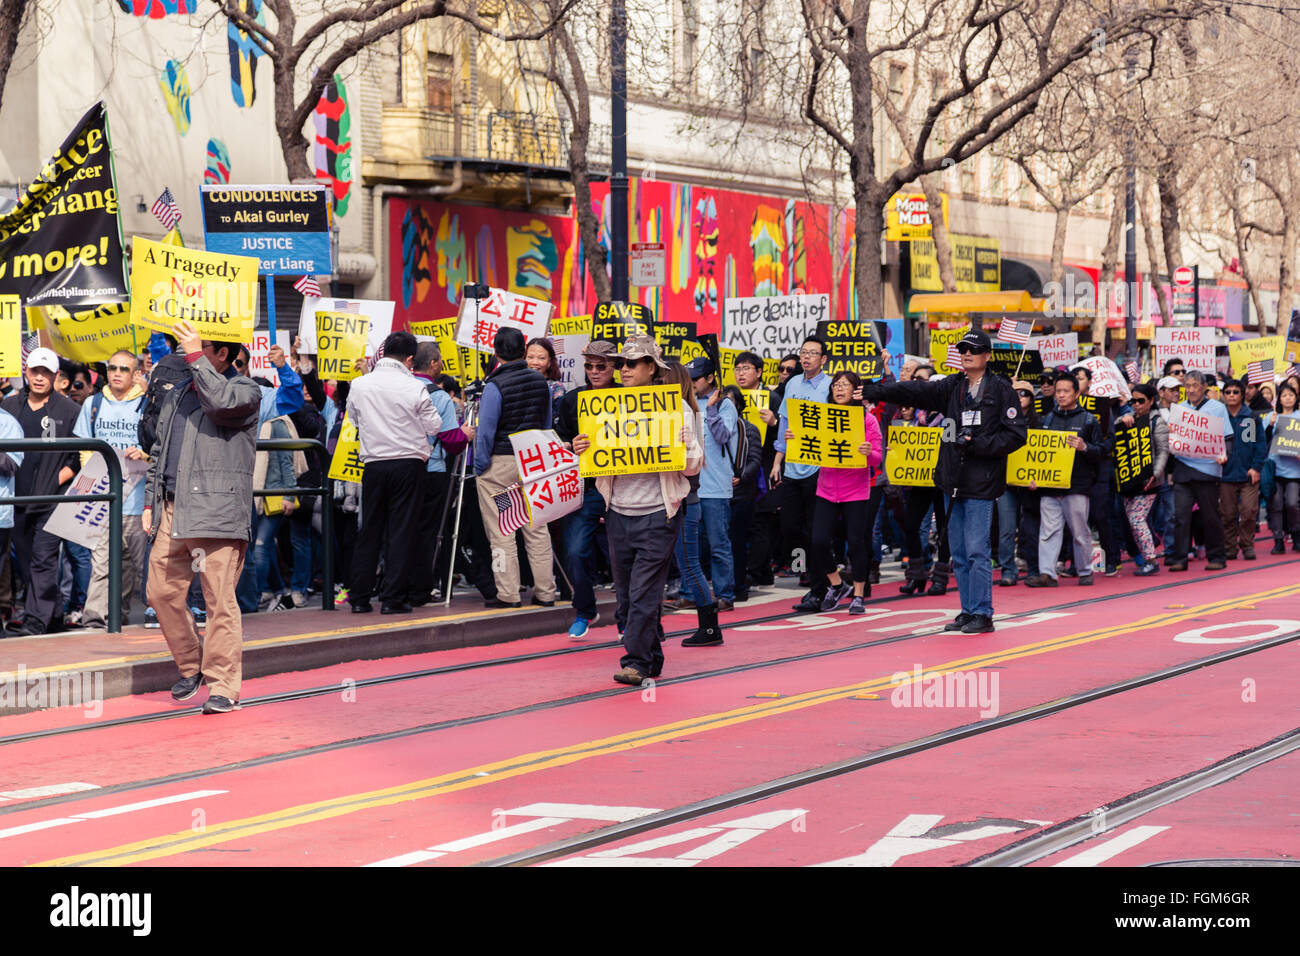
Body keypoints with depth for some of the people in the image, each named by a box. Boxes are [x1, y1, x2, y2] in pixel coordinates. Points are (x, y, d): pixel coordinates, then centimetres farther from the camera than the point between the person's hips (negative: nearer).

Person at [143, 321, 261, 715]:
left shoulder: (245, 390, 1)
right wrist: (150, 502, 19)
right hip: (172, 511, 7)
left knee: (220, 601, -6)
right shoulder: (176, 396, 22)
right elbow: (159, 453, 27)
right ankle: (190, 667, 23)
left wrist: (195, 357, -15)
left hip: (217, 513, -7)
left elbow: (221, 403, -23)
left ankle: (223, 686, 0)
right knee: (162, 593, 5)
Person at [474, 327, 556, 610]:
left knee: (501, 533, -1)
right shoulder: (540, 381, 5)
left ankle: (508, 594, -1)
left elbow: (486, 431, -13)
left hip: (500, 464, -6)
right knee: (537, 528, 9)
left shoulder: (495, 386, -14)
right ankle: (545, 592, 11)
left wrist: (480, 467, -3)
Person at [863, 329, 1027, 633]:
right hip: (954, 482, 6)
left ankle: (982, 614, -3)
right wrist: (874, 391, -5)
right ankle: (968, 611, 16)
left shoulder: (1001, 390, -3)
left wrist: (977, 445, -13)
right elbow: (915, 391, 4)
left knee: (976, 550, -9)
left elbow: (1016, 435, -6)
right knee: (959, 552, 9)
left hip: (981, 483, -6)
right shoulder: (952, 387, 11)